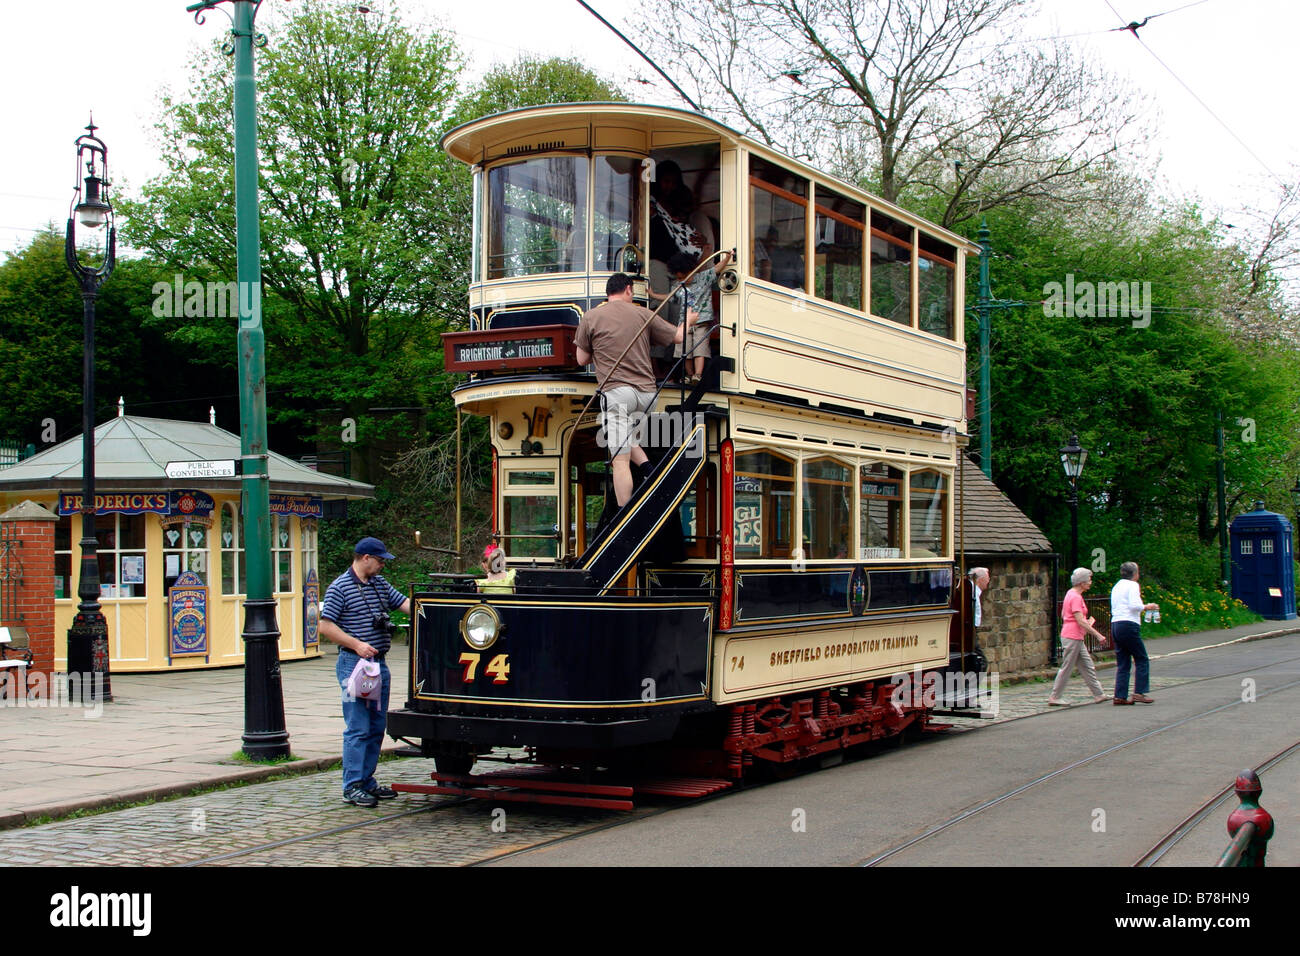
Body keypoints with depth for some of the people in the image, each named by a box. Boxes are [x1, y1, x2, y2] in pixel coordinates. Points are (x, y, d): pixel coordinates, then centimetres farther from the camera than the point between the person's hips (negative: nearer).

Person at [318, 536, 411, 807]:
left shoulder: (380, 584, 15)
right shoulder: (340, 587, -7)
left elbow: (406, 604, 10)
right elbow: (326, 627, -10)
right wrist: (356, 645, -16)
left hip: (379, 663, 8)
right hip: (353, 663, -8)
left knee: (377, 727, 10)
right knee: (357, 728, -7)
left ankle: (367, 781, 18)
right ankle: (352, 787, -3)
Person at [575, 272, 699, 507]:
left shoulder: (590, 318, 4)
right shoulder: (643, 314, 9)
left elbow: (582, 359, 10)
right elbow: (679, 337, 17)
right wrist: (688, 321, 39)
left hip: (616, 390, -4)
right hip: (647, 393, 4)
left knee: (620, 459, -6)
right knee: (626, 435, 31)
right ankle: (647, 468, 6)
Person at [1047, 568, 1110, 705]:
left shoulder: (1071, 593, 13)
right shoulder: (1076, 597, -17)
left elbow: (1063, 615, 21)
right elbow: (1081, 621, -22)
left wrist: (1087, 621, 18)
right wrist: (1098, 635, -19)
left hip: (1077, 638, 10)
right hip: (1073, 637, -10)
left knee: (1088, 667, 11)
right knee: (1067, 668, -2)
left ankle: (1098, 695, 14)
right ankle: (1054, 697, 4)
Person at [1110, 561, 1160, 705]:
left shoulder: (1116, 586, 20)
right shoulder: (1132, 585, -4)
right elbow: (1134, 605, -18)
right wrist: (1147, 607, -1)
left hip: (1115, 624, 8)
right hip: (1129, 625, -8)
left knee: (1122, 663, 8)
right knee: (1142, 660, 0)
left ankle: (1120, 696, 3)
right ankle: (1139, 692, -6)